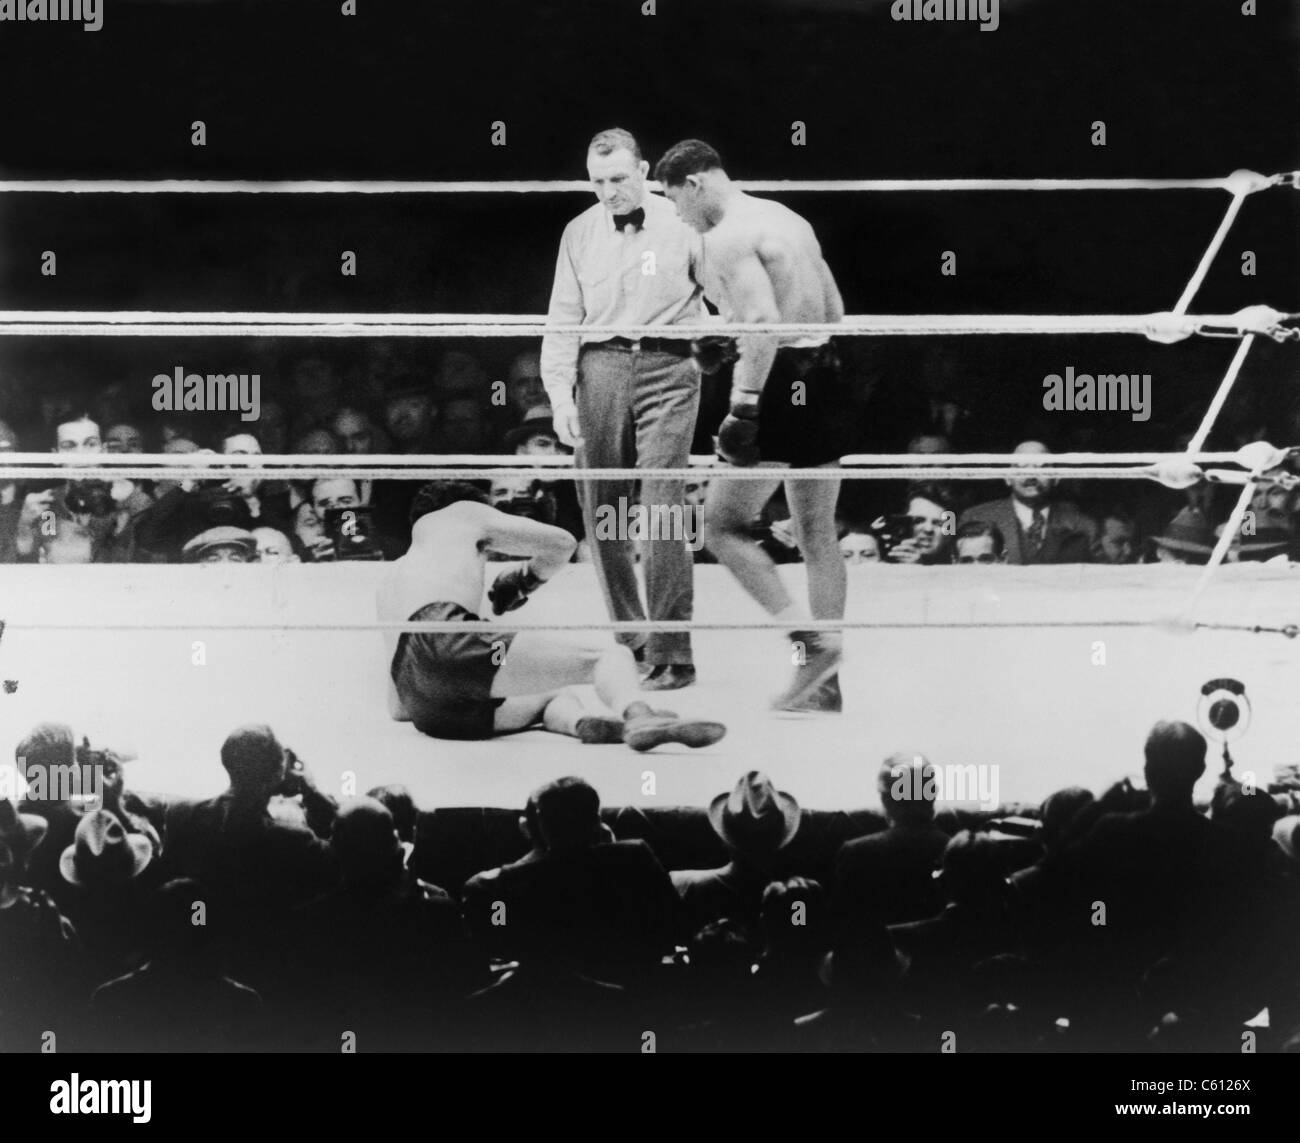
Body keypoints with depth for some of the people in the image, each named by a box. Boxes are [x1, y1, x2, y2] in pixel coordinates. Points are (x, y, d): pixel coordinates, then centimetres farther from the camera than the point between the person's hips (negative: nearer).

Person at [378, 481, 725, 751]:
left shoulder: (389, 581, 39)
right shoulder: (462, 514, 26)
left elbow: (396, 708, 35)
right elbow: (562, 543, 25)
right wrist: (523, 581, 42)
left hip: (423, 708, 6)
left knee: (555, 695, 24)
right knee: (610, 654, -5)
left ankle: (584, 722, -12)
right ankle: (639, 718, -39)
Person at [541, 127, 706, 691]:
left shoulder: (681, 225, 3)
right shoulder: (579, 232, 11)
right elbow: (563, 321, 11)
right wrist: (560, 393, 1)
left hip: (667, 369, -3)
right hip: (599, 369, 4)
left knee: (661, 511, -12)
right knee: (602, 514, 6)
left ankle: (669, 653, -9)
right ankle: (627, 638, 21)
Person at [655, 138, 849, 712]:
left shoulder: (727, 238, -11)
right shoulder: (787, 218, 17)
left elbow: (764, 323, -24)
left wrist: (742, 409, -25)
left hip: (781, 382, -9)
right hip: (824, 373, 9)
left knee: (723, 524, 1)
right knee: (818, 533, 13)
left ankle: (812, 640, -8)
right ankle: (826, 683, 18)